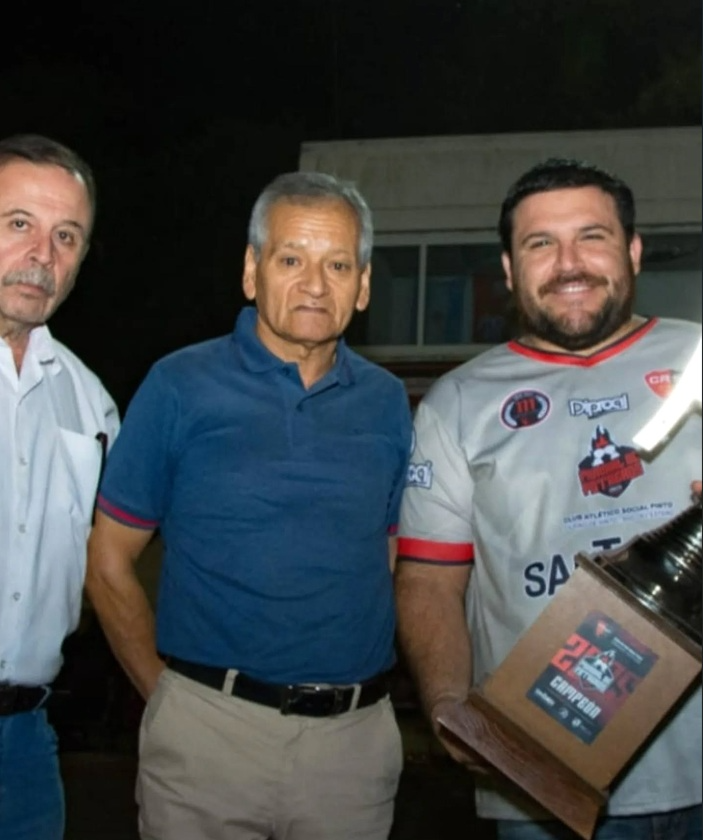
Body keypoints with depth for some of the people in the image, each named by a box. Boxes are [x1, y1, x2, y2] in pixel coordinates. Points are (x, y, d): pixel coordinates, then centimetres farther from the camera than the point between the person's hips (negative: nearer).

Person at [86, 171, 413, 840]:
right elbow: (109, 564, 0)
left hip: (357, 735, 3)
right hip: (209, 730, -2)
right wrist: (166, 692, -1)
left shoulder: (386, 403, 4)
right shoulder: (180, 387, -5)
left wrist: (366, 684, 4)